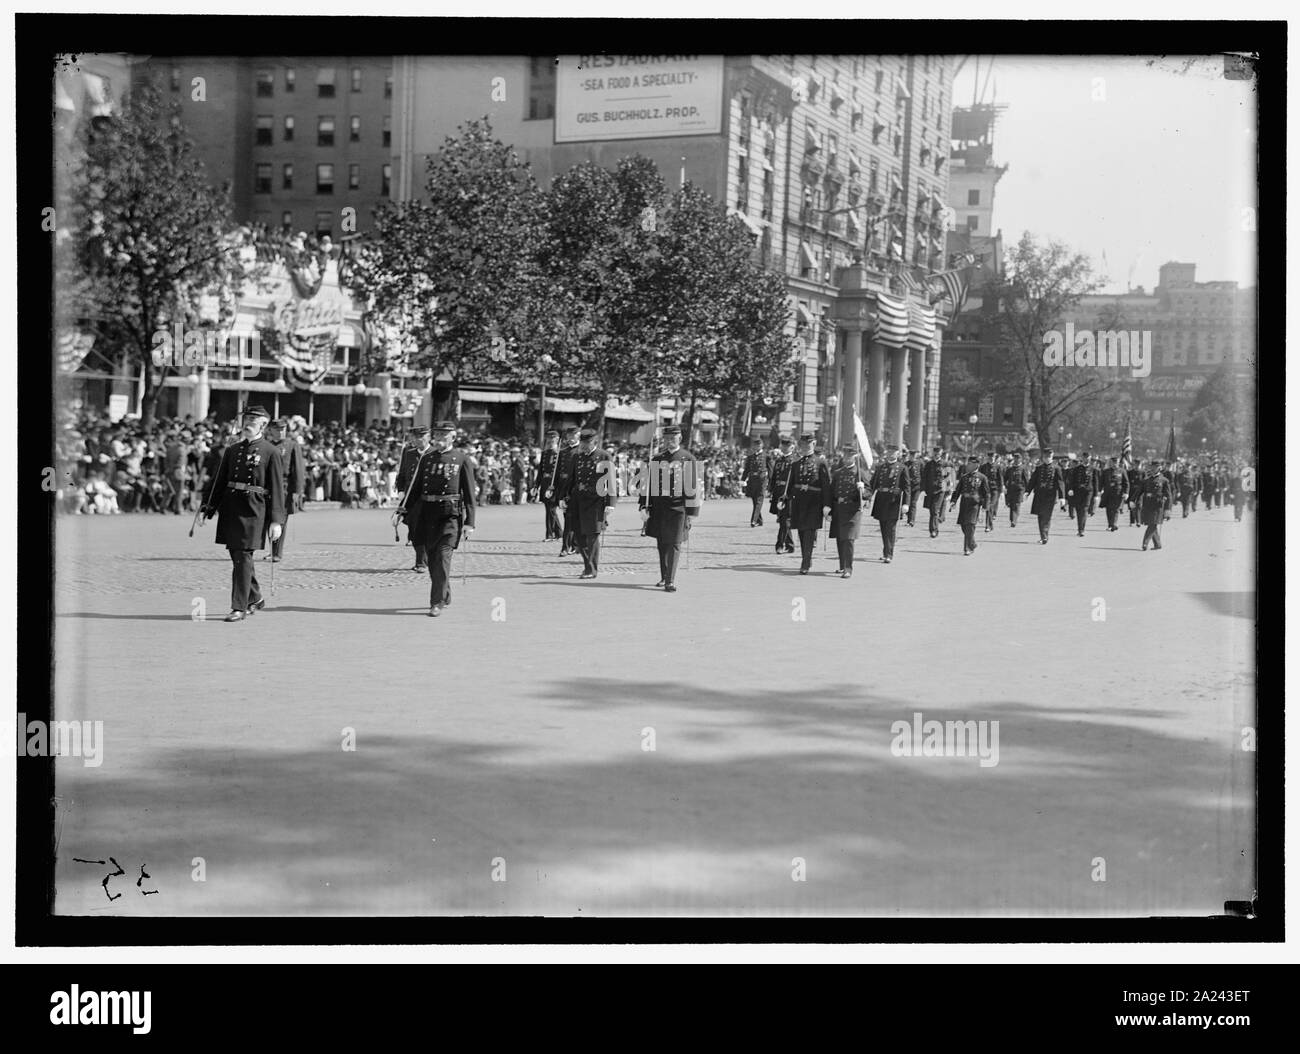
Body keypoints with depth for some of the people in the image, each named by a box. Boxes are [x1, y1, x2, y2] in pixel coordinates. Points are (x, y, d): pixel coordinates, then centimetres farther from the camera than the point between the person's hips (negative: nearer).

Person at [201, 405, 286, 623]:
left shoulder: (271, 452, -1)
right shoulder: (231, 450, 13)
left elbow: (277, 488, -4)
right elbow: (219, 481, 15)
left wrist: (276, 520, -10)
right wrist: (209, 510, 8)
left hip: (253, 509, -5)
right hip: (230, 505, 5)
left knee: (243, 556, -9)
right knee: (237, 555, 12)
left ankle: (239, 607, -4)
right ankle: (256, 599, 30)